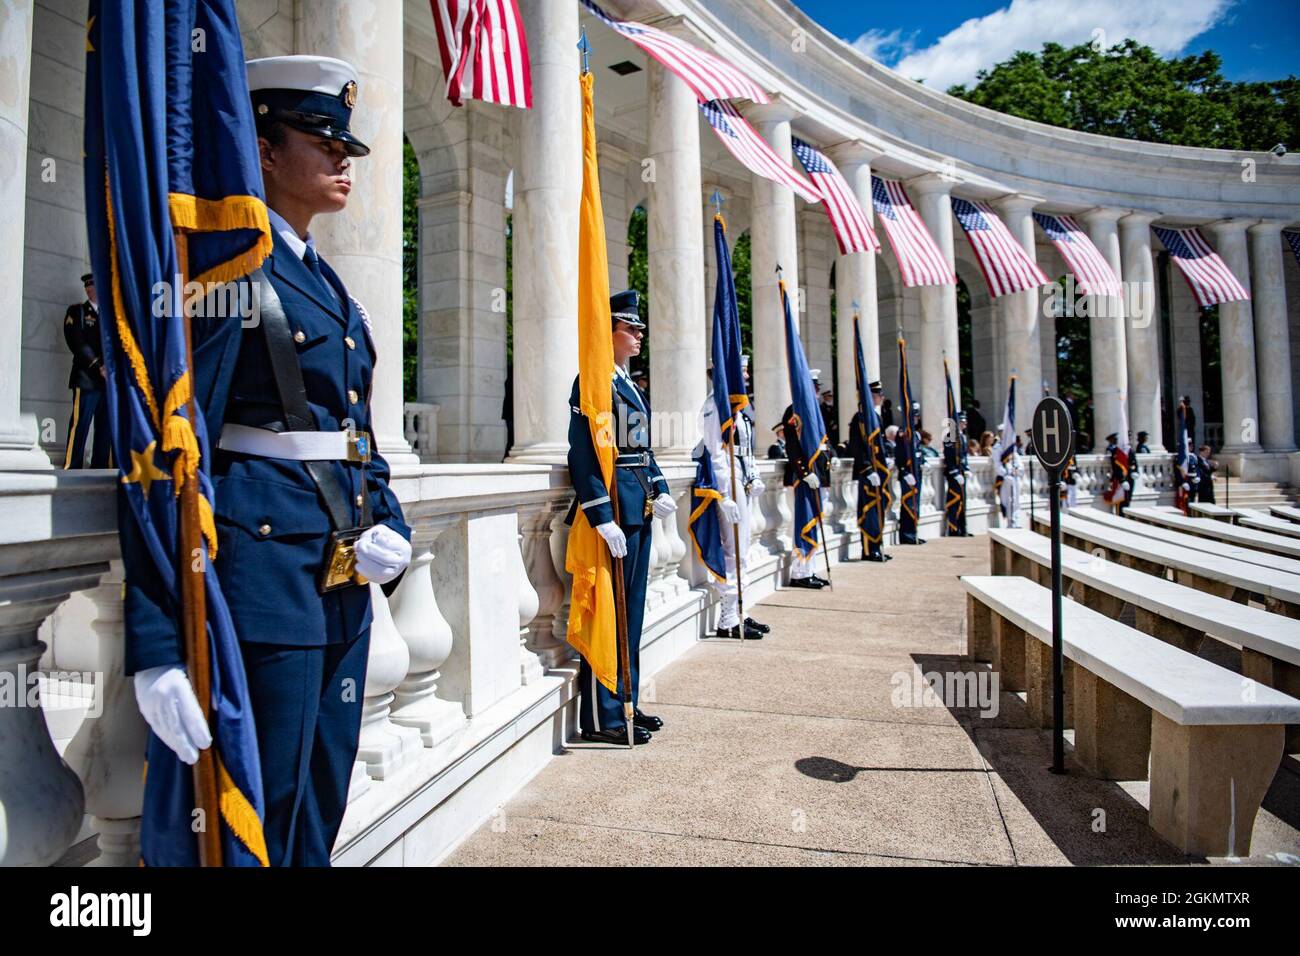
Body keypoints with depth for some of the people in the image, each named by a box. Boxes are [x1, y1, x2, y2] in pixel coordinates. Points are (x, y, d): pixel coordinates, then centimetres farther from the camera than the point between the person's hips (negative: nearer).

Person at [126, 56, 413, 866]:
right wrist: (157, 643, -20)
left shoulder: (332, 287, 16)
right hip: (267, 568, -8)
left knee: (323, 809, 19)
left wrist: (390, 528, 1)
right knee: (266, 816, 5)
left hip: (343, 581, 8)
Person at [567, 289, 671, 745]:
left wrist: (659, 490, 10)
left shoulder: (628, 383, 18)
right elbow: (584, 455, -18)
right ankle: (601, 717, 9)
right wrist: (604, 519, -23)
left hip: (638, 508, 10)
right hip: (612, 505, -10)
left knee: (631, 611, 14)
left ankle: (624, 704, 26)